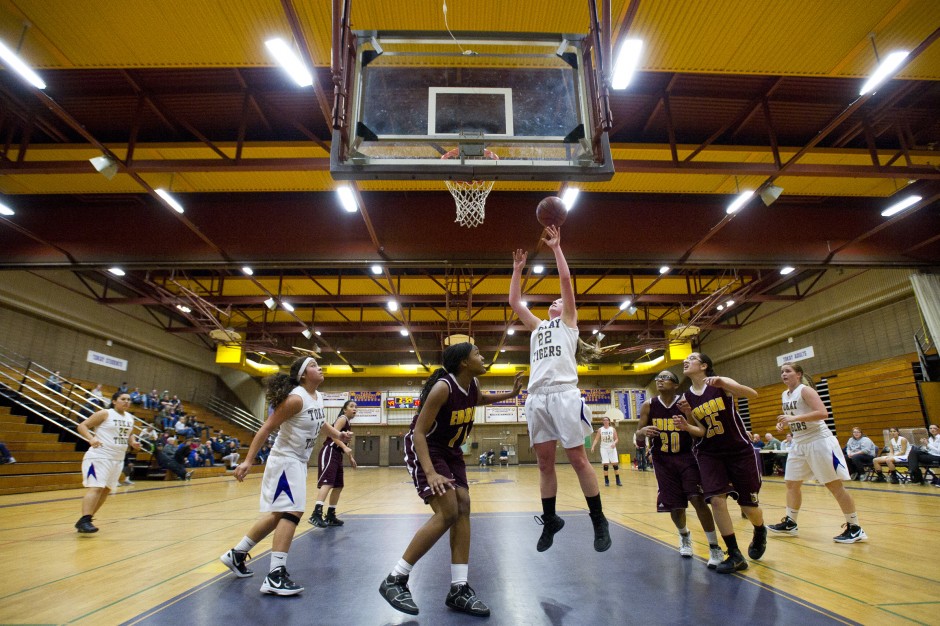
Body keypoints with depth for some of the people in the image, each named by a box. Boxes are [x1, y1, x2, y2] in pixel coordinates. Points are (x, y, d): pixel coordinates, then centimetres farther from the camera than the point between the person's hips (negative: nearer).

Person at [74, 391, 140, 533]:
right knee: (96, 488, -16)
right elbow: (82, 426, -11)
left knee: (106, 489, 10)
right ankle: (83, 521, -14)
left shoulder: (130, 418, 11)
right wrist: (91, 439, -28)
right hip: (100, 456, -7)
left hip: (118, 459, 8)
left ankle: (87, 518, 21)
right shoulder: (104, 414, -8)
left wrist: (133, 442, 3)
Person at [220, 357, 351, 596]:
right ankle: (275, 576, -8)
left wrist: (338, 434, 12)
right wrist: (248, 461, -22)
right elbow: (266, 428, -20)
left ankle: (237, 554, 34)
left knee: (279, 514, 18)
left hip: (299, 461, 10)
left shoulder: (318, 397, 4)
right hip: (285, 461, -10)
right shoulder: (296, 398, -21)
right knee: (293, 512, -14)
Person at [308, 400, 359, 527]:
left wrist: (351, 457, 30)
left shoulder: (348, 423, 21)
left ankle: (330, 515, 19)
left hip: (337, 455, 10)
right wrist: (345, 447, -33)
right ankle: (316, 514, -30)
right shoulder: (342, 419, -6)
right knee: (327, 483, -23)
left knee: (338, 486, 11)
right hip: (329, 452, -10)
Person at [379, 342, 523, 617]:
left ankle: (459, 589, 10)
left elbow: (479, 400, 23)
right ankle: (395, 580, -2)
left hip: (450, 451, 8)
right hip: (424, 449, -8)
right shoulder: (443, 387, -29)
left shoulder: (472, 384, -4)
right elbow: (419, 432, -28)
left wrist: (511, 394, 8)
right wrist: (431, 473, -38)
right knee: (447, 513, -17)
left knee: (463, 508, 1)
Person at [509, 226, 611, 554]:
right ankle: (550, 520, 21)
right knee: (545, 462, 8)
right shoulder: (537, 326, 26)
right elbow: (514, 302, 25)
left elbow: (566, 279, 5)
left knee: (578, 459, -1)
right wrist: (517, 269, 27)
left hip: (563, 394, -5)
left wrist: (556, 248, 10)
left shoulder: (569, 321, 14)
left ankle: (599, 520, 11)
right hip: (537, 397, 5)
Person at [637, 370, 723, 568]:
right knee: (675, 506, 7)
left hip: (686, 457, -1)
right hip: (663, 461, 1)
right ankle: (684, 537, 38)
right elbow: (638, 436, 0)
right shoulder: (648, 406, -5)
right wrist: (644, 431, -24)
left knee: (698, 499, -15)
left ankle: (715, 548, 3)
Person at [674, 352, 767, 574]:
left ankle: (760, 532, 41)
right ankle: (735, 556, 3)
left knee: (749, 506, 5)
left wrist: (723, 384, -43)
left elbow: (753, 394, -27)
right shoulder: (687, 397, 0)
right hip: (710, 453, 3)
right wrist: (686, 426, -20)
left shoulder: (720, 383, -10)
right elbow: (702, 431, 1)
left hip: (740, 451, -3)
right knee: (716, 499, -14)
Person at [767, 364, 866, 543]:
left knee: (835, 485, -1)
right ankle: (790, 523, 21)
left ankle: (855, 529, 12)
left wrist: (794, 418, -30)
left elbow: (823, 413, -26)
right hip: (799, 444, 8)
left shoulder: (805, 390, -13)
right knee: (791, 484, 11)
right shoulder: (785, 395, 10)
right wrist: (783, 424, 3)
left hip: (819, 441, -8)